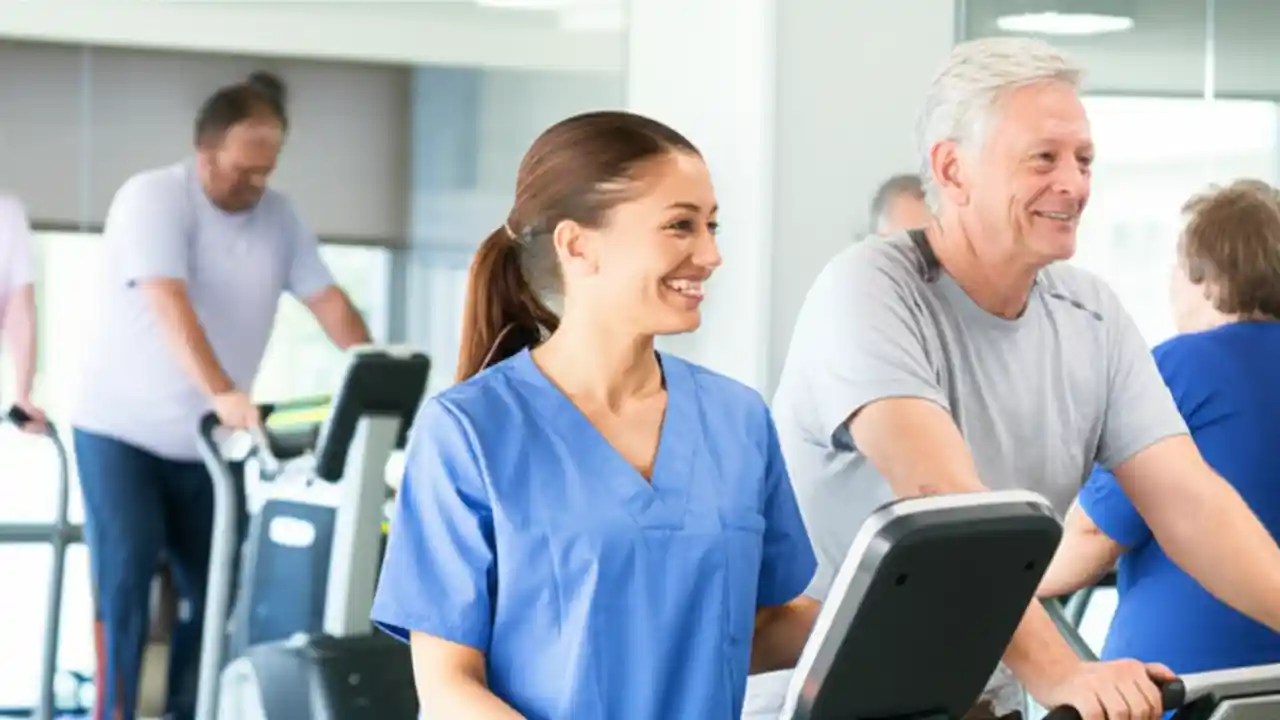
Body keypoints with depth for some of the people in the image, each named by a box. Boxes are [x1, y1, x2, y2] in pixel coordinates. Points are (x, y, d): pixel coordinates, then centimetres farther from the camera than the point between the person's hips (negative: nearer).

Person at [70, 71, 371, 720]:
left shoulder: (277, 216, 2)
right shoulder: (153, 198, -17)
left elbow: (328, 301, 3)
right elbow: (170, 306, -31)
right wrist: (224, 394, -44)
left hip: (205, 440, 6)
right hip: (121, 429, -6)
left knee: (214, 588, 5)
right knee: (126, 584, -9)